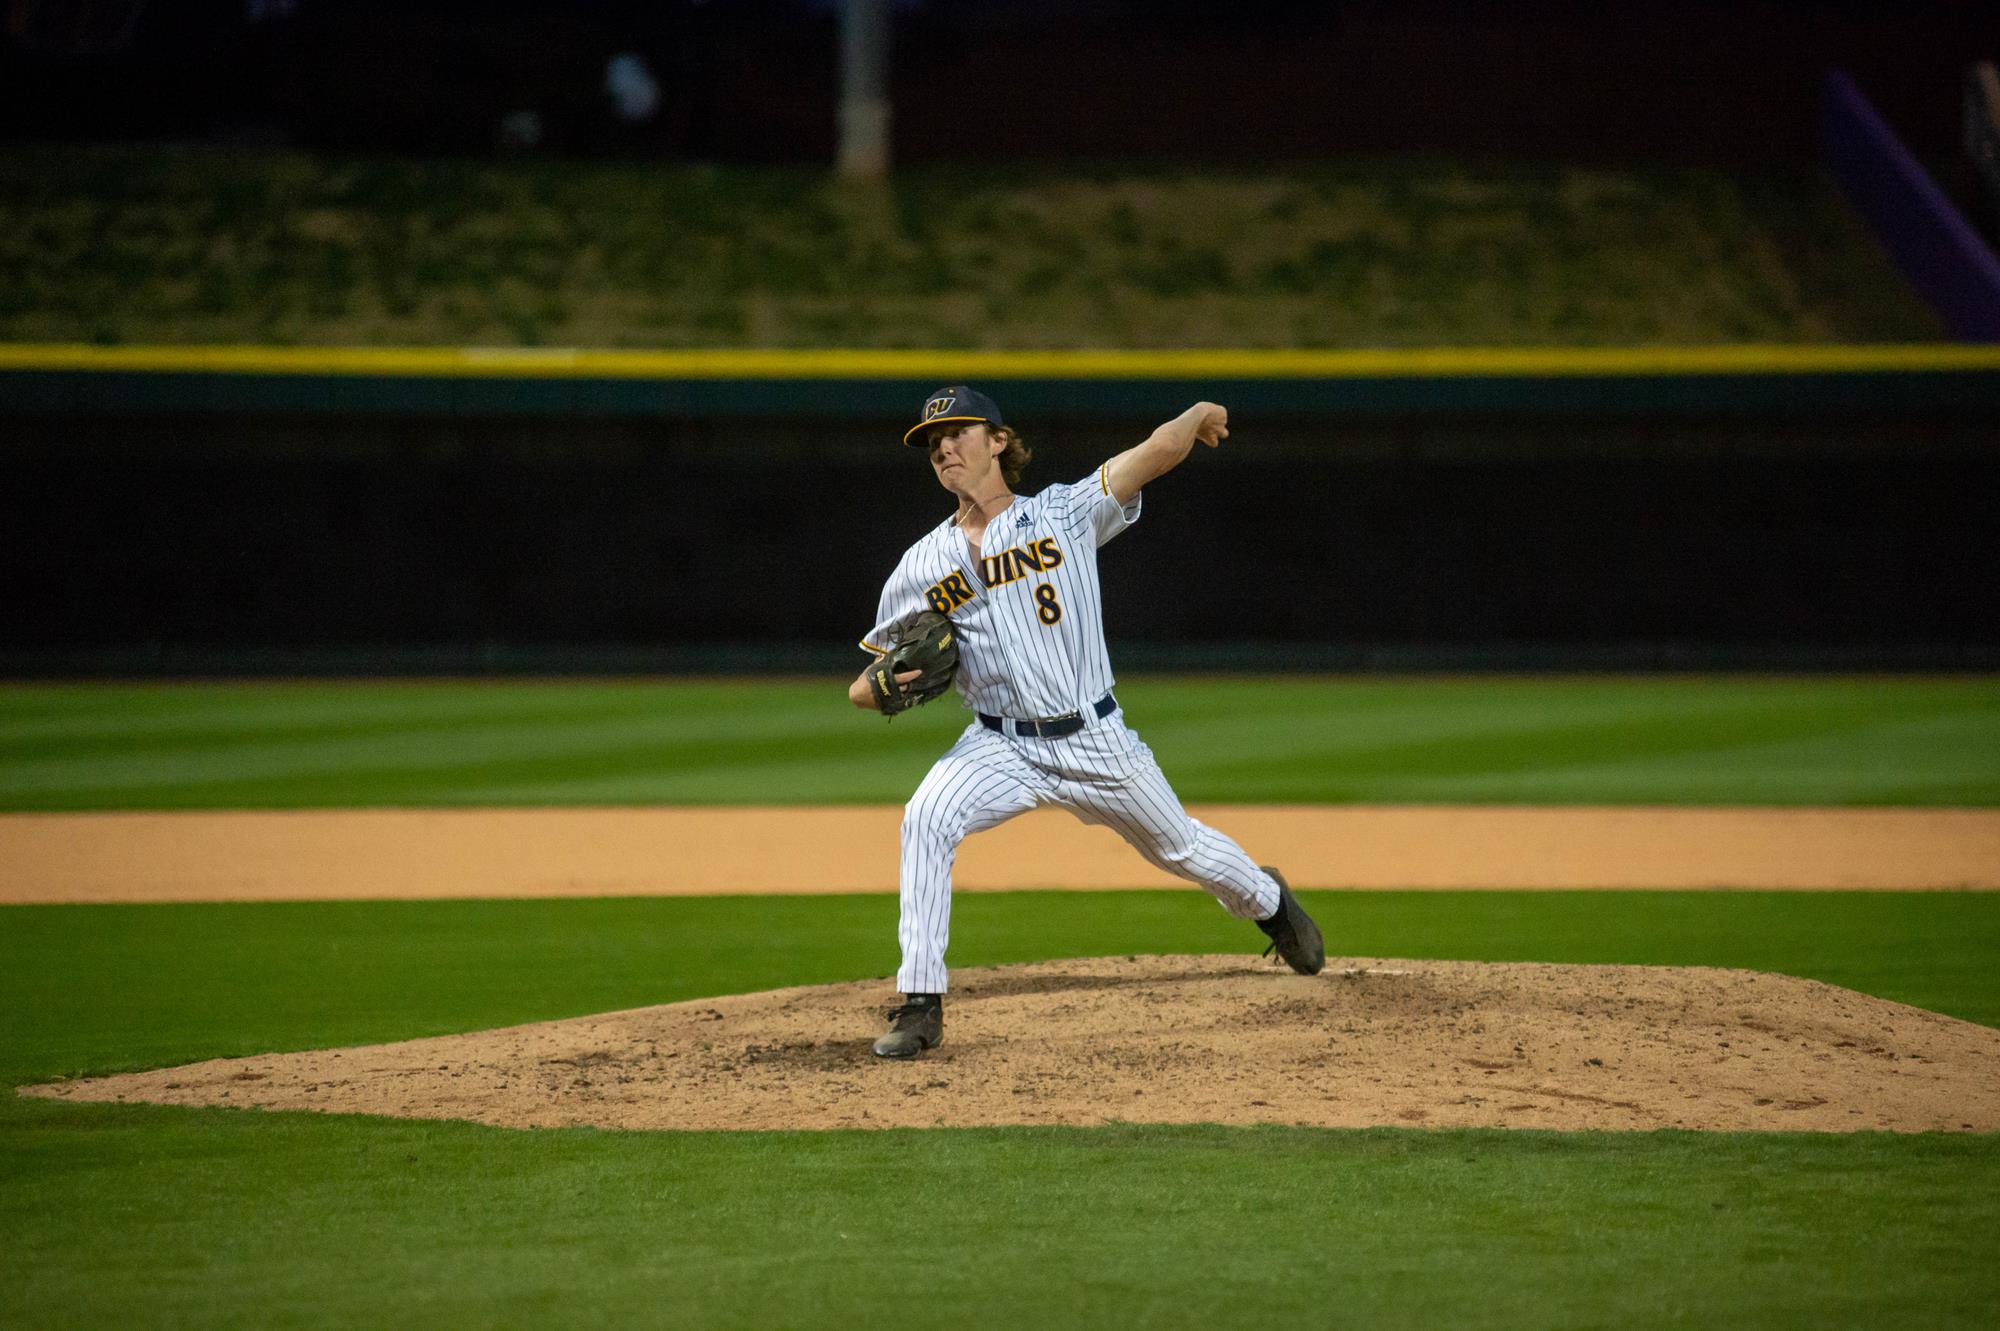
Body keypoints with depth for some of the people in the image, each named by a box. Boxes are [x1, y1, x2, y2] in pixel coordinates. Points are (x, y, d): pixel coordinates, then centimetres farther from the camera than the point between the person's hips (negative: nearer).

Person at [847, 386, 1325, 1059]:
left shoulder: (1065, 511, -4)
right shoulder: (920, 566, 2)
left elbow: (1159, 451, -10)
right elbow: (865, 687, 5)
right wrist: (885, 684, -18)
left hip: (1097, 743, -1)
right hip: (1000, 746, 1)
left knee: (1181, 847, 16)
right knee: (927, 819, -27)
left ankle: (1267, 898, 52)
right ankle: (920, 1003, -24)